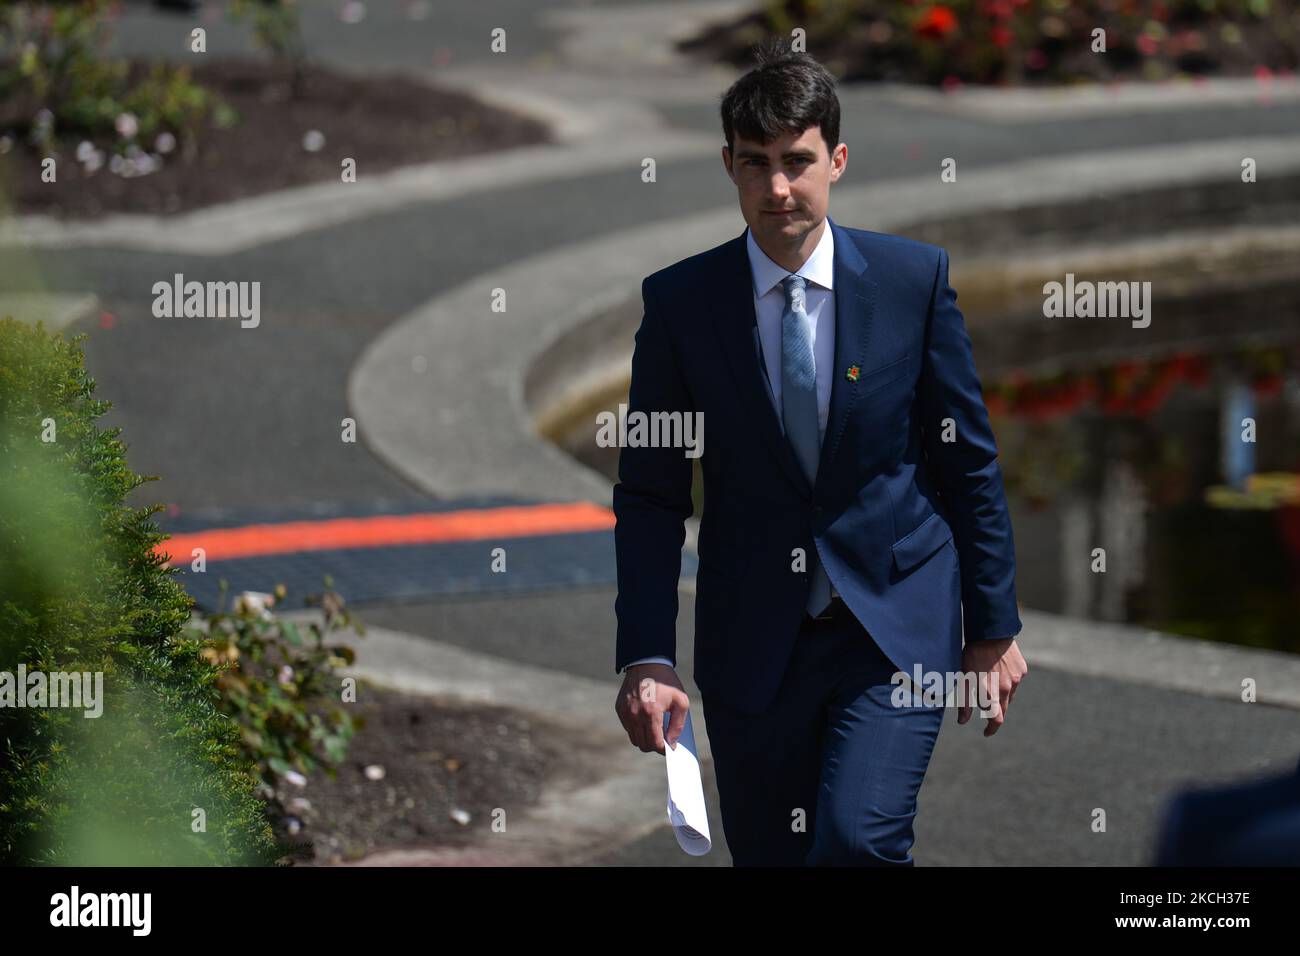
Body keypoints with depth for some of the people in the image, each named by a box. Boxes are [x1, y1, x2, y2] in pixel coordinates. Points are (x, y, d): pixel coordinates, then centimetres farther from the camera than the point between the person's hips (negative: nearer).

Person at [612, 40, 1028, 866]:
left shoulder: (915, 279, -3)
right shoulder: (680, 301, -2)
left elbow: (970, 465, 4)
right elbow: (650, 495, 0)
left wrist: (995, 627, 4)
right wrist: (646, 659, -8)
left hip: (896, 626, -1)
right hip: (753, 641, 2)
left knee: (857, 837, -22)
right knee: (768, 856, 7)